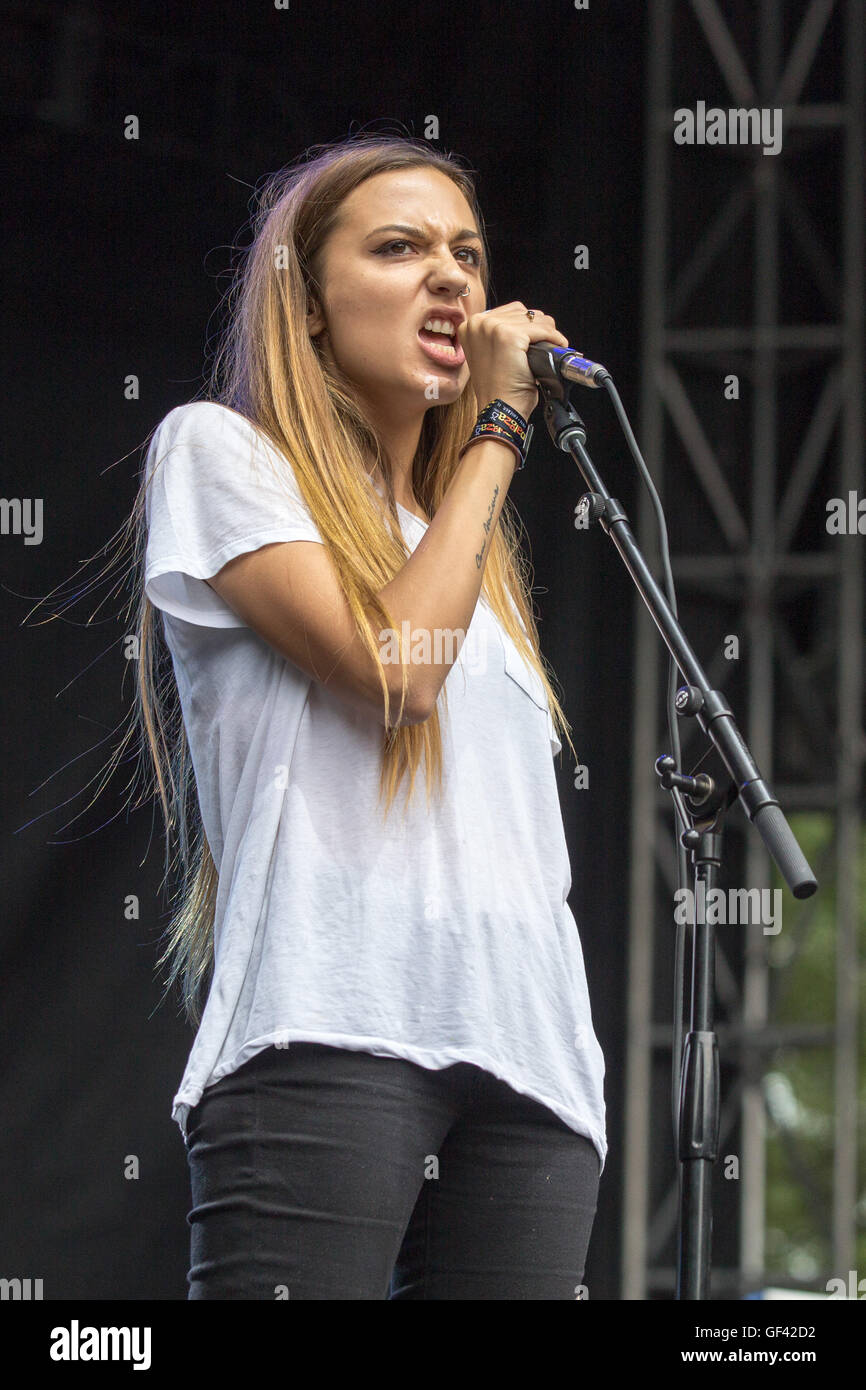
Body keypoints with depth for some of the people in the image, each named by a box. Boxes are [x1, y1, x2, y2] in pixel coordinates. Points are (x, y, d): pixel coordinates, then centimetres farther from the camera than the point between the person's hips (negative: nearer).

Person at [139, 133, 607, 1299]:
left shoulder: (474, 548, 29)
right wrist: (499, 428, 2)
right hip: (332, 1022, -6)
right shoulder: (222, 452, 9)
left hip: (529, 1050, 7)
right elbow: (396, 665, -6)